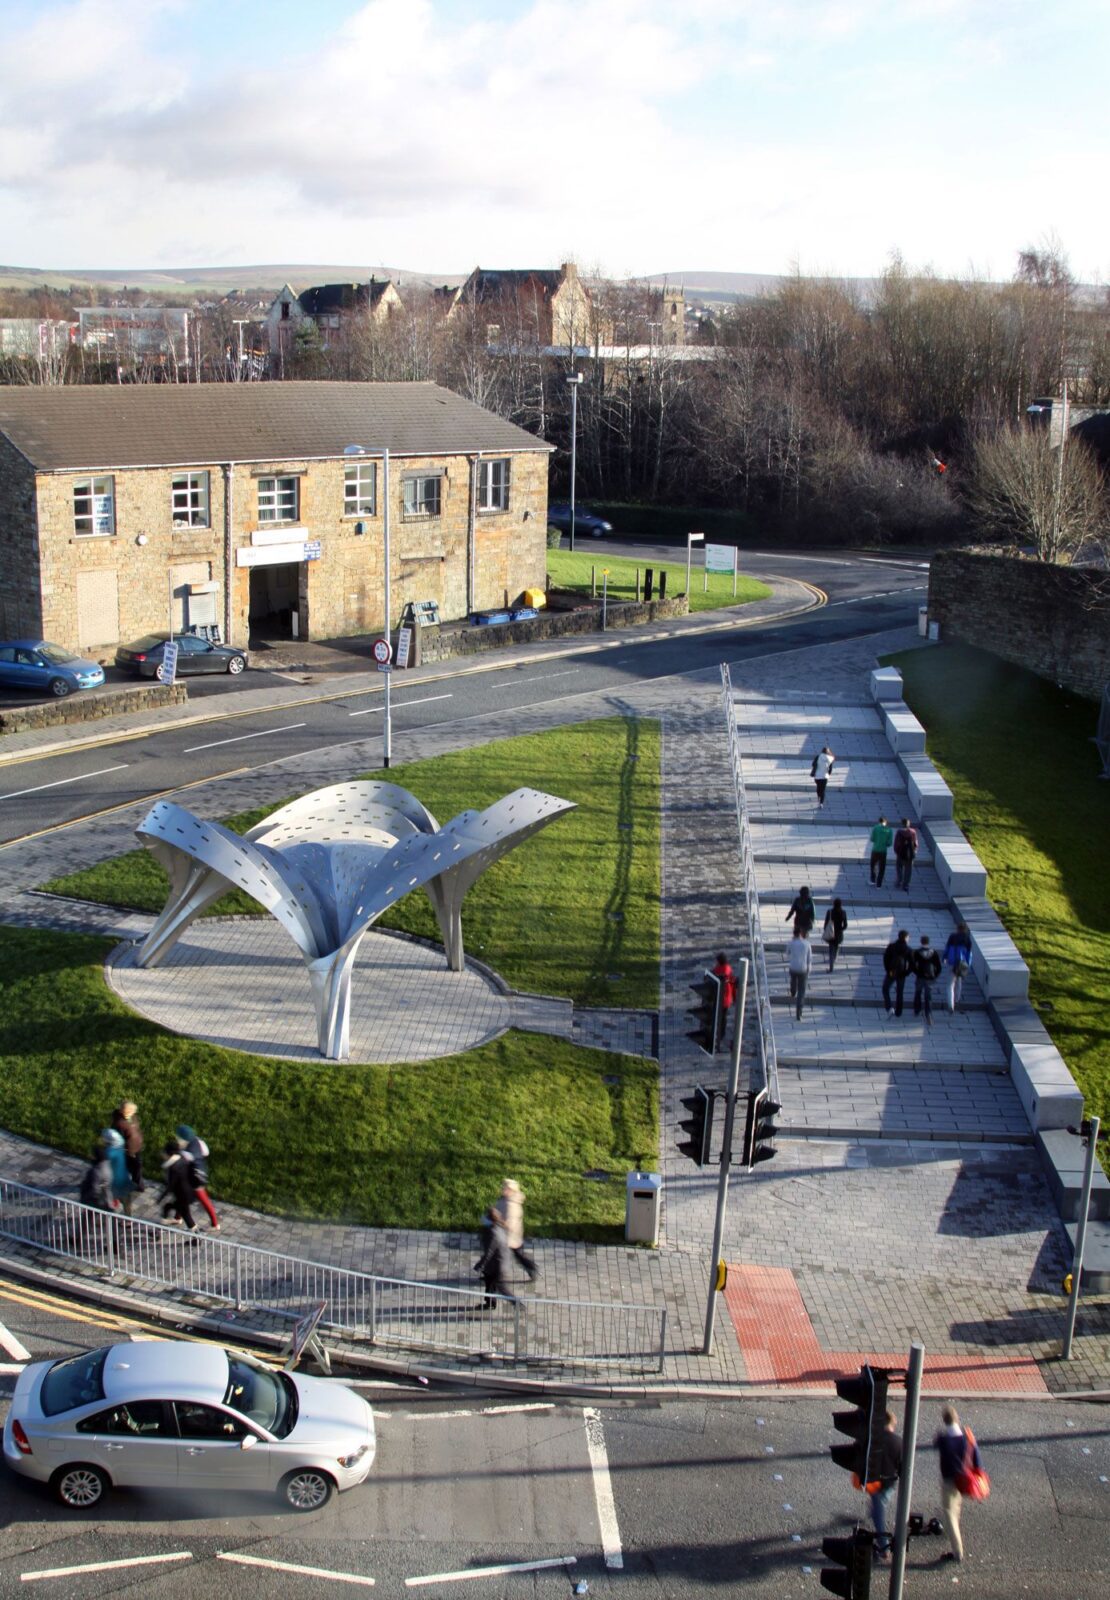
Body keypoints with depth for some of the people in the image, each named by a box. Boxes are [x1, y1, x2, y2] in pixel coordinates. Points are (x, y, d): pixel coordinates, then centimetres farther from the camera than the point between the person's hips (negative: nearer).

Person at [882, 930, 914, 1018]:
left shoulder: (891, 946, -6)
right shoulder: (908, 949, -6)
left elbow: (885, 958, -13)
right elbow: (911, 963, -8)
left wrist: (888, 970, -6)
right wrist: (906, 973, 3)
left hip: (891, 973, -1)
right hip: (902, 974, 1)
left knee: (885, 989, 14)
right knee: (900, 993, 15)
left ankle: (889, 1008, -4)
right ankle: (898, 1012, 22)